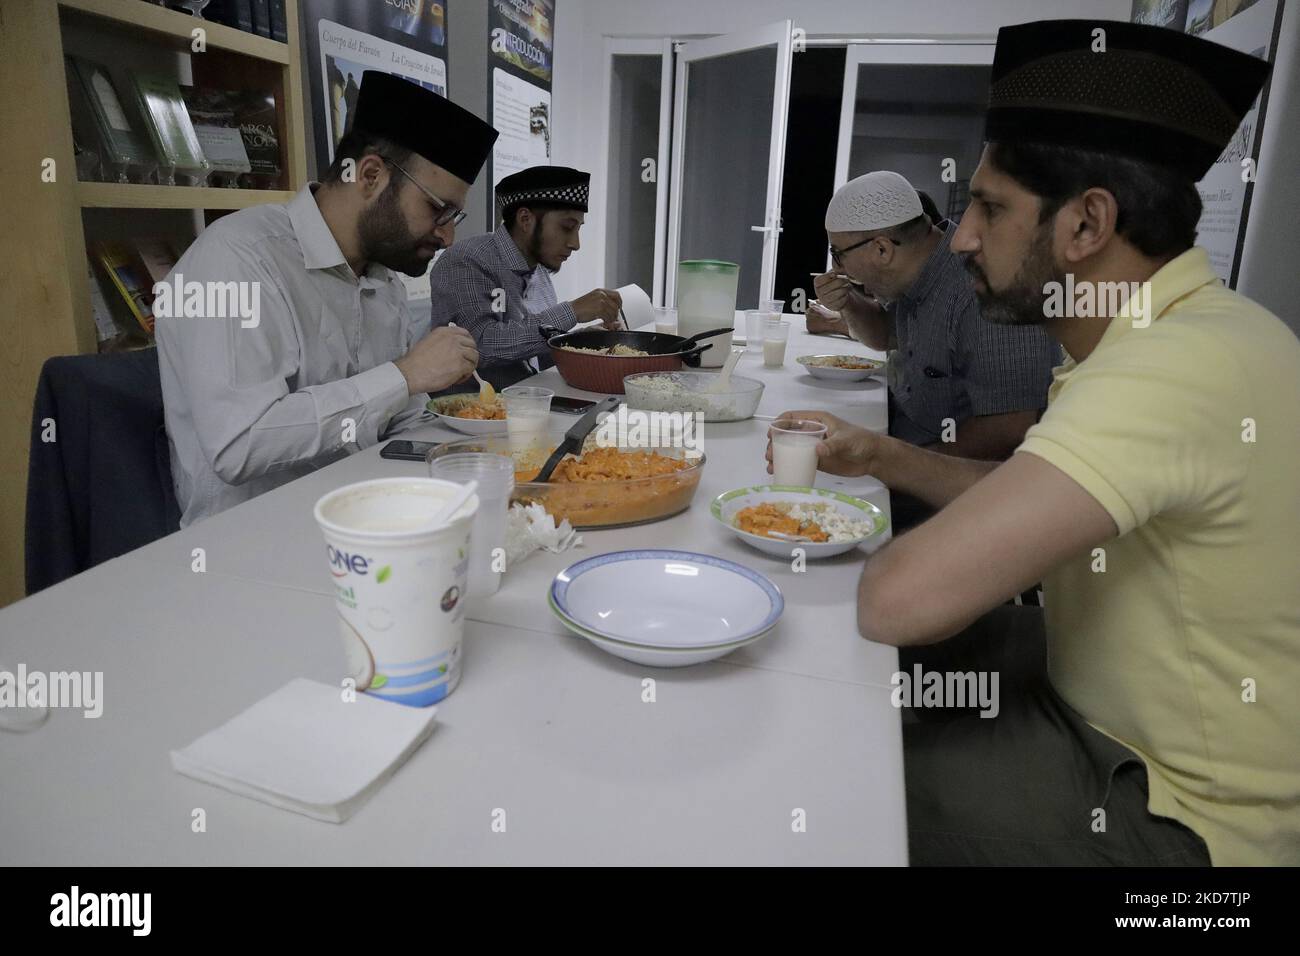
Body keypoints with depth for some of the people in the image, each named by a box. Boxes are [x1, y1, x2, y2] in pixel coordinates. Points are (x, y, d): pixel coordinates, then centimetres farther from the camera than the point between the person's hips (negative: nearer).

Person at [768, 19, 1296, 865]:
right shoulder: (1168, 334, 1)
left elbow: (899, 599, -37)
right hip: (1106, 701, 8)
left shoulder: (1181, 367, -33)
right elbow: (1029, 503, 11)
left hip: (1175, 807, -8)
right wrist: (889, 460, -3)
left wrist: (884, 563, -14)